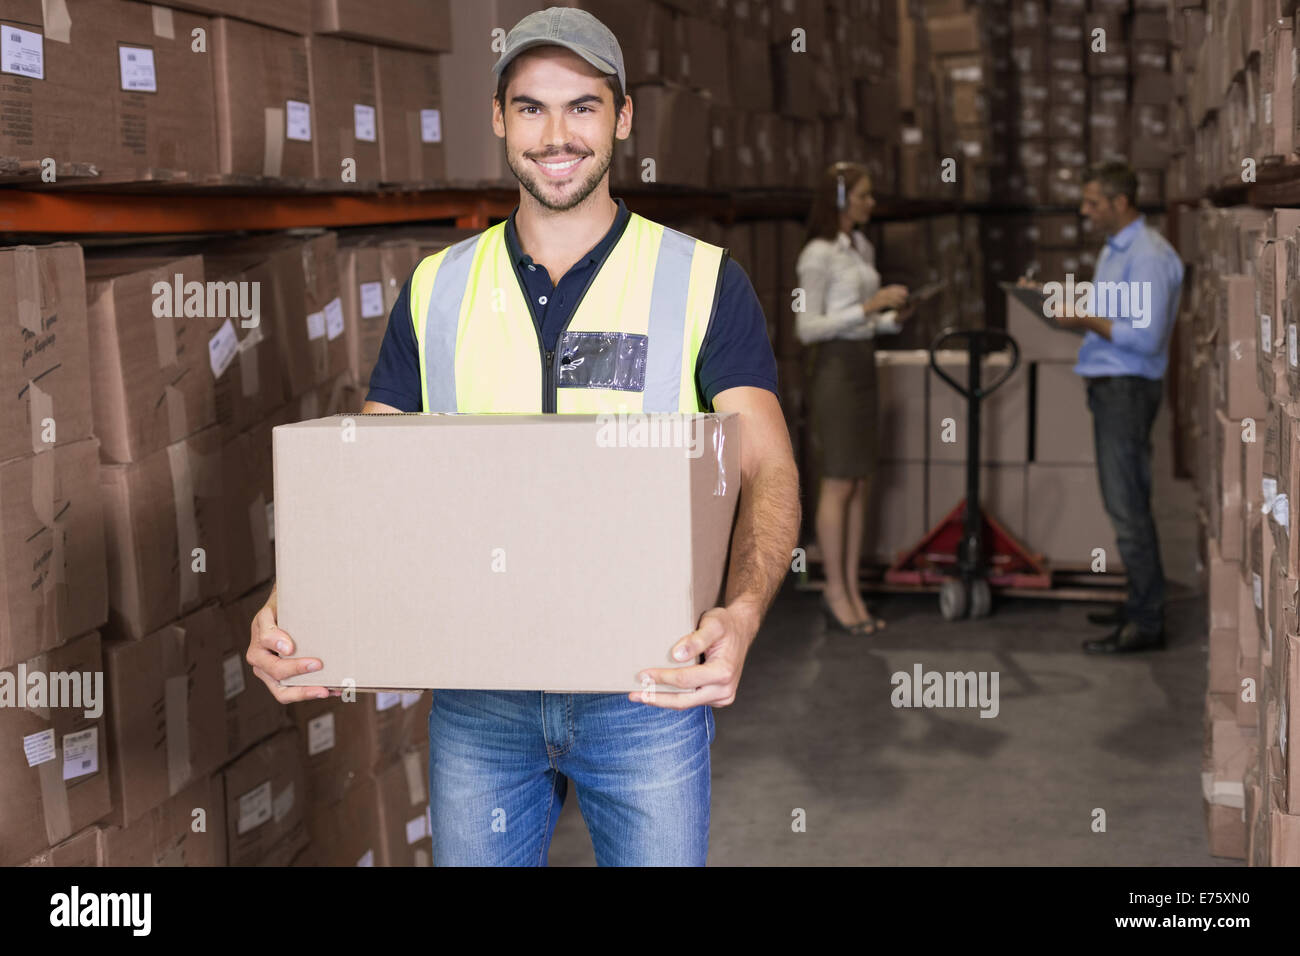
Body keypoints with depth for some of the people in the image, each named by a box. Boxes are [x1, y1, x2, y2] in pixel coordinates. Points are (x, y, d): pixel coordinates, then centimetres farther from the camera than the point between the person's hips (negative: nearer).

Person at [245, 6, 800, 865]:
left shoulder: (704, 282, -3)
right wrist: (292, 607, -16)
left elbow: (767, 468, -12)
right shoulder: (437, 289, 5)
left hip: (648, 688, -2)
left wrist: (743, 612, -32)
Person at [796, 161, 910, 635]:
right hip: (834, 368, -8)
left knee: (860, 485, 8)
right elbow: (807, 328, -17)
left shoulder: (863, 248, 13)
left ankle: (851, 592, 14)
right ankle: (836, 594, 5)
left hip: (864, 367, 8)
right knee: (839, 484, -4)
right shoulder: (818, 254, -12)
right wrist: (869, 307, -20)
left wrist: (892, 318, 1)